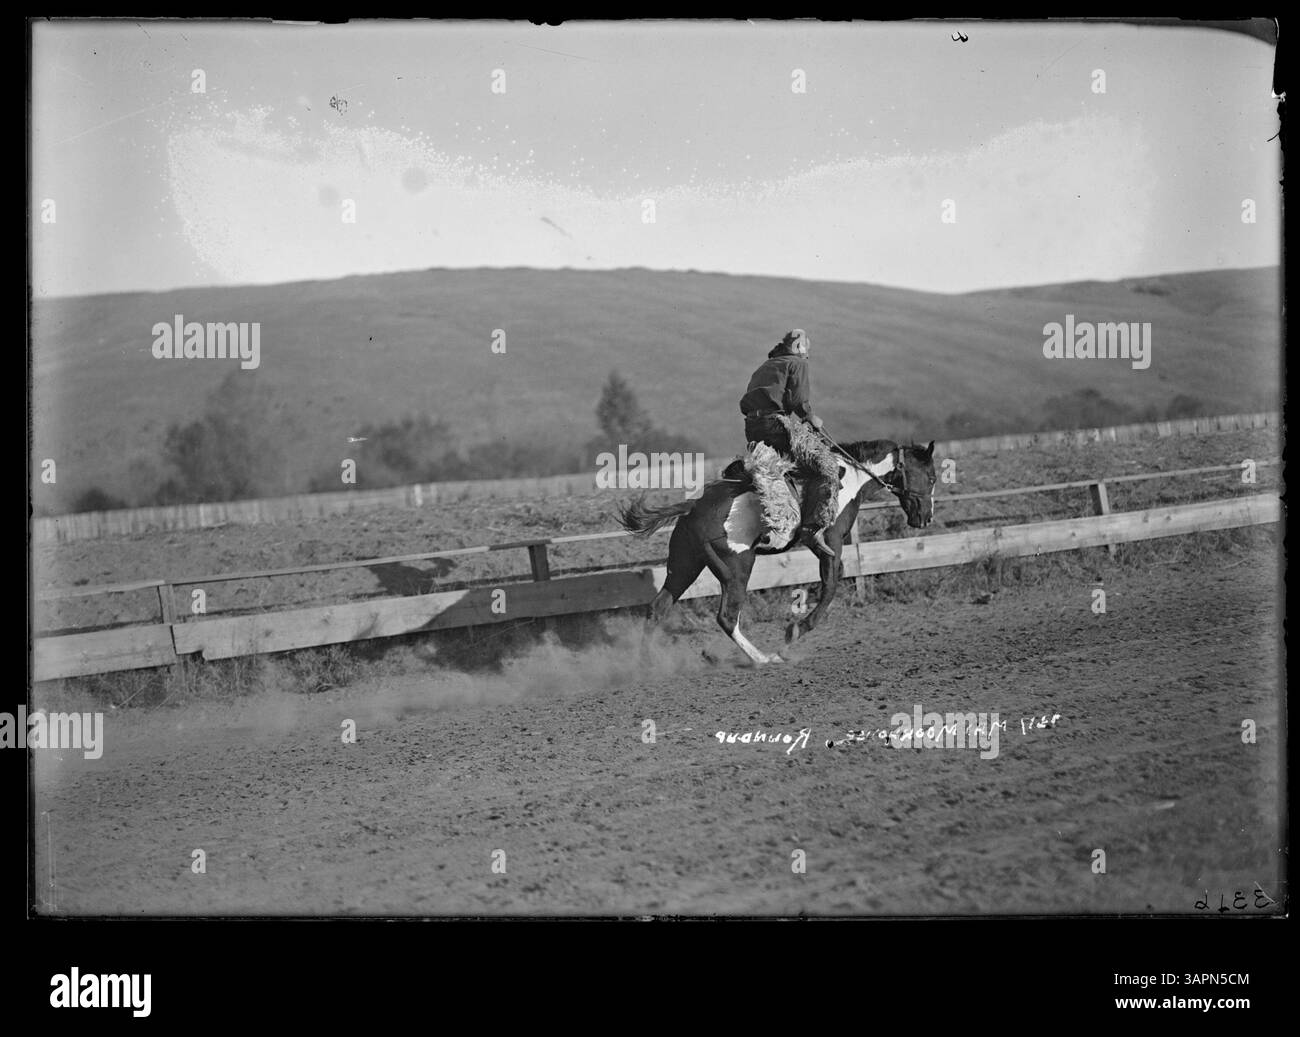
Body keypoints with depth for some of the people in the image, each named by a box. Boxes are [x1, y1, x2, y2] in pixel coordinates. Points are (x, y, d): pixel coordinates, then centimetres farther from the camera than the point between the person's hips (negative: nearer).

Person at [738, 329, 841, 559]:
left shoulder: (763, 368, 29)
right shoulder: (797, 363, 5)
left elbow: (746, 404, 26)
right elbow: (798, 399, -10)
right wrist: (812, 419, 7)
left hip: (752, 431, 9)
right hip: (780, 423, -9)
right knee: (827, 468, -13)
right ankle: (815, 528, -30)